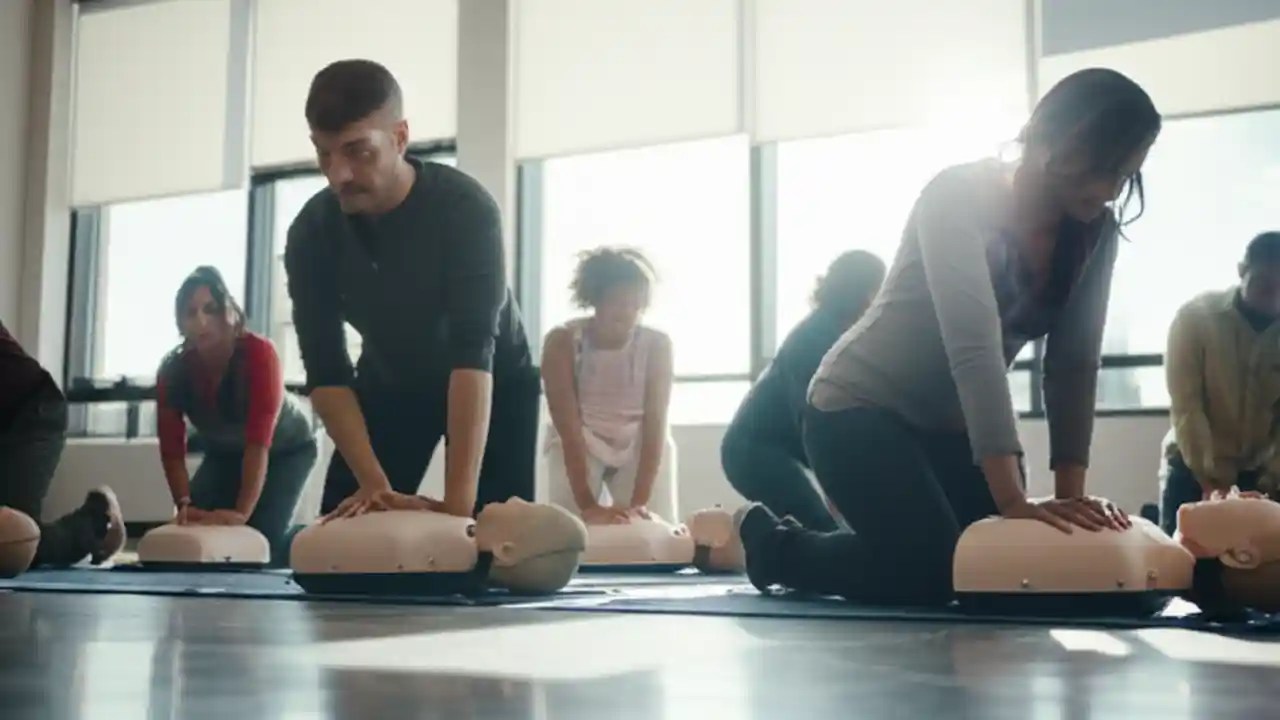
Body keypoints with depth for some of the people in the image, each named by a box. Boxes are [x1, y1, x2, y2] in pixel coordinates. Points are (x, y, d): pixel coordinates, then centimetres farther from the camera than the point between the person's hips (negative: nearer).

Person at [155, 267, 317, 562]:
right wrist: (184, 504, -36)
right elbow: (171, 448, -21)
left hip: (286, 449, -4)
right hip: (224, 454, 4)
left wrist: (242, 512, -48)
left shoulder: (258, 353, -35)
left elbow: (259, 442, -41)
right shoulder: (173, 369, -22)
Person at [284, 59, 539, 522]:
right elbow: (325, 371, -20)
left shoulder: (465, 208, -31)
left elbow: (474, 354, -38)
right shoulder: (311, 232, -20)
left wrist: (459, 501, -45)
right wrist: (372, 482, -33)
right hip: (388, 385, 3)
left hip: (495, 383, -3)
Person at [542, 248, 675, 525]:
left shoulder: (657, 344, -20)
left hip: (640, 445, 1)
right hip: (578, 443, -1)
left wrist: (640, 501, -35)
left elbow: (655, 423, -24)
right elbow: (569, 428, -27)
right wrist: (587, 504, -36)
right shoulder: (562, 342, -23)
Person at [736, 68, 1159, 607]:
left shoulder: (1093, 231, -4)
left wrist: (1070, 495, -16)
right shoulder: (960, 196, -24)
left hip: (952, 424, 7)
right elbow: (974, 347, -34)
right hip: (861, 408, -7)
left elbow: (1074, 362, -6)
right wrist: (1015, 502, -40)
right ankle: (769, 540, 7)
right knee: (933, 572, -20)